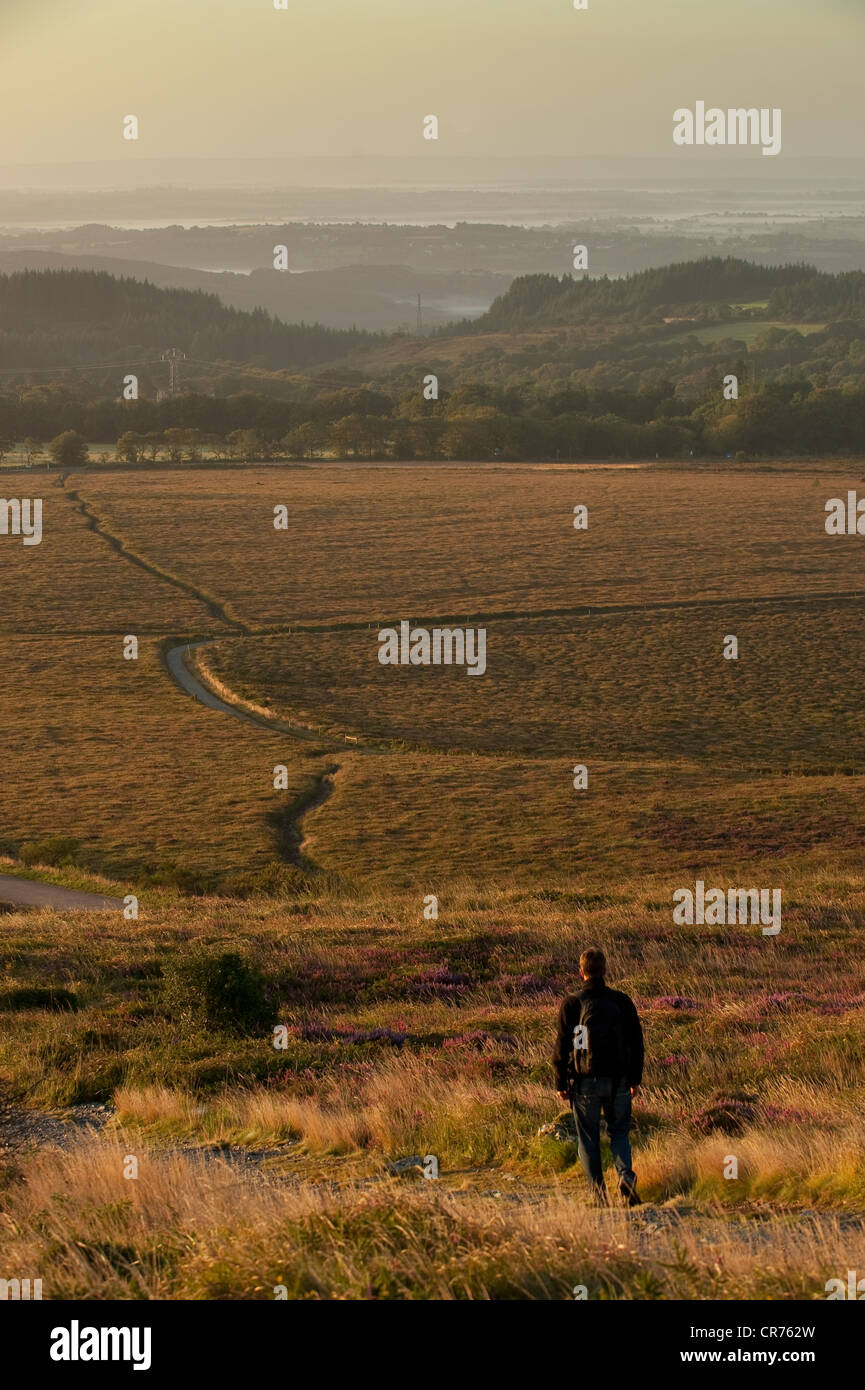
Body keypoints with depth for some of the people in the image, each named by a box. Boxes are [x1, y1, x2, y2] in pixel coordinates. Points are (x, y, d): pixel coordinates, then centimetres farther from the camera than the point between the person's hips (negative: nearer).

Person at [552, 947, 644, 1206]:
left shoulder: (572, 1004, -7)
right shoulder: (622, 1002, 0)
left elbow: (562, 1046, -5)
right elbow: (636, 1042, 6)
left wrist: (560, 1083, 4)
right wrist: (635, 1078, 16)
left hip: (585, 1082, -2)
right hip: (618, 1081, 2)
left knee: (588, 1139, 8)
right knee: (619, 1133, 15)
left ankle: (599, 1194, 5)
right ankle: (626, 1177, -10)